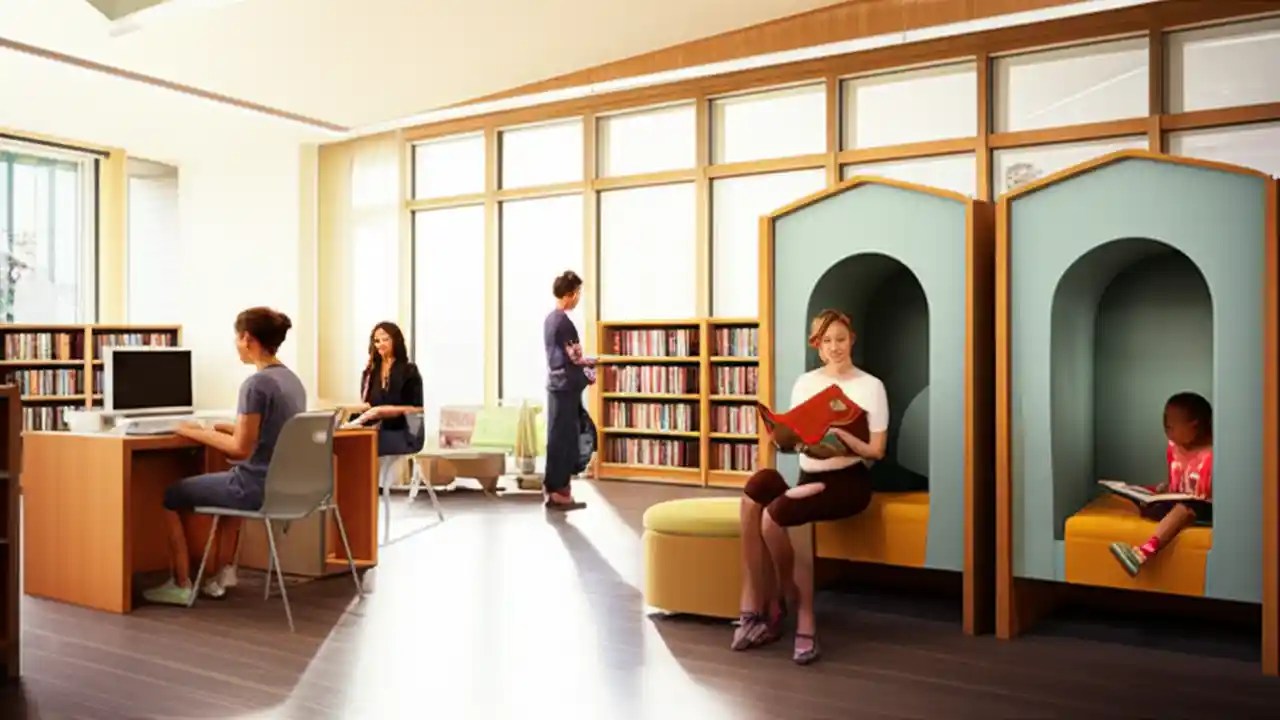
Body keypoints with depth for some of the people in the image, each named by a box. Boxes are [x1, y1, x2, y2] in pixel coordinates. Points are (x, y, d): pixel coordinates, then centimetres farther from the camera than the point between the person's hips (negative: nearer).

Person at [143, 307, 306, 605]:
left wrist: (196, 433, -10)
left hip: (256, 486, -9)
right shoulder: (292, 380, 8)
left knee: (170, 496, 11)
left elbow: (241, 448, -21)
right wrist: (224, 427, 17)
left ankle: (181, 585, 18)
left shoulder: (256, 384, -20)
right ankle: (218, 575, 39)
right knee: (228, 487, 38)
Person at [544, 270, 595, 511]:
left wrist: (585, 363, 17)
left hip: (555, 384, 9)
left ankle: (553, 486, 18)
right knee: (564, 438, -4)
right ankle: (558, 491, 0)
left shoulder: (550, 319, 12)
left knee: (557, 436, 13)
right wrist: (590, 368, 1)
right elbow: (575, 358, -16)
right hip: (567, 387, -9)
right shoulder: (564, 322, -17)